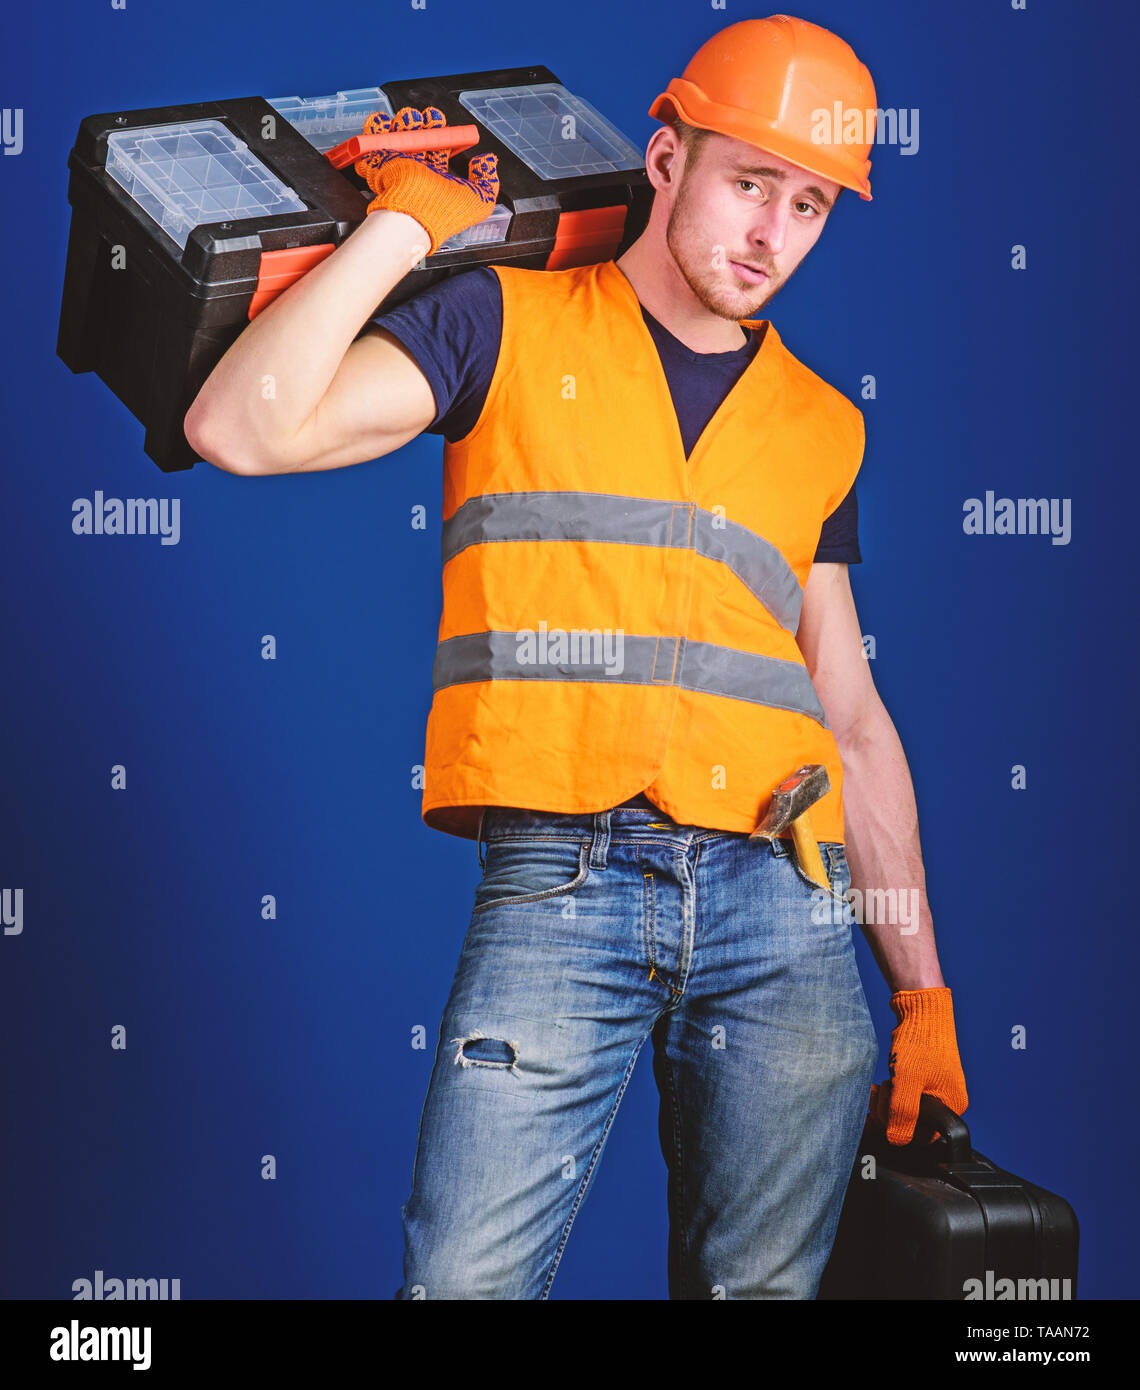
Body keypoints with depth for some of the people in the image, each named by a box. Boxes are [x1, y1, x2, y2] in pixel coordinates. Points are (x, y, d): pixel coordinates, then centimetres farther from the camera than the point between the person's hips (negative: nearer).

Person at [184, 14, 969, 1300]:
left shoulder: (820, 426, 18)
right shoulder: (512, 324, 9)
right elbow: (241, 429, -3)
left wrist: (923, 993, 16)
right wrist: (404, 220, 3)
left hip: (784, 901, 4)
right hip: (559, 881, -3)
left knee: (762, 1285, 6)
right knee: (464, 1278, -9)